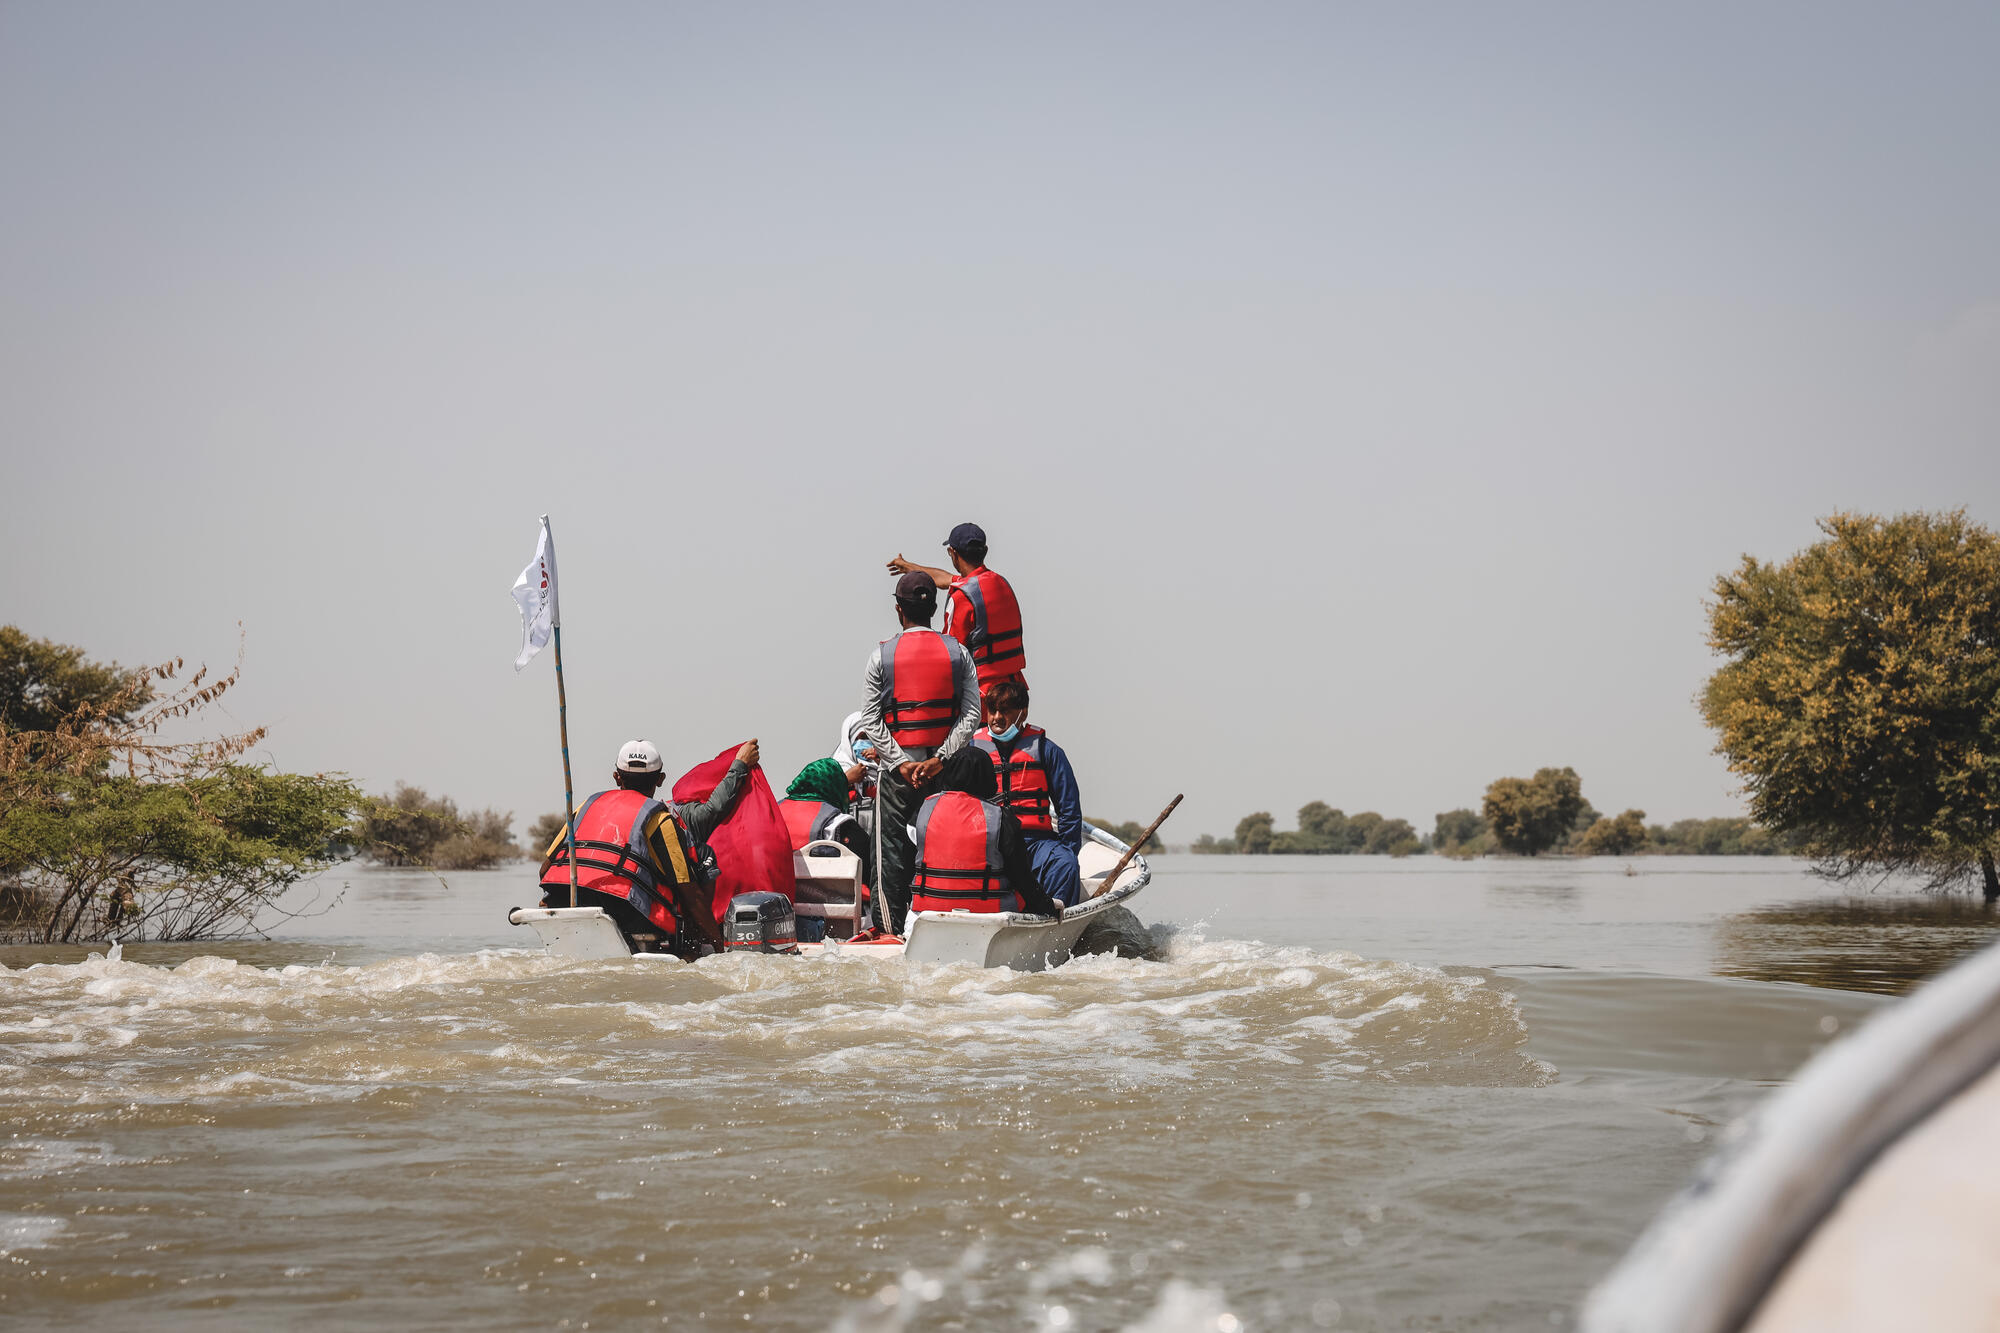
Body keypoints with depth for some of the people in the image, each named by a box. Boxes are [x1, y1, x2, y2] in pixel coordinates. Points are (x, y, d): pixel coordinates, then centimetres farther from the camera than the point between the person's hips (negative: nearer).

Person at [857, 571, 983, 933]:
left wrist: (901, 763, -7)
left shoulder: (881, 655, -2)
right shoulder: (958, 652, 2)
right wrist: (940, 759, -9)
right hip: (943, 767, 2)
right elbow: (972, 714, -4)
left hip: (897, 767, -2)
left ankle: (890, 927, 4)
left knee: (891, 849, 4)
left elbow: (870, 721, -6)